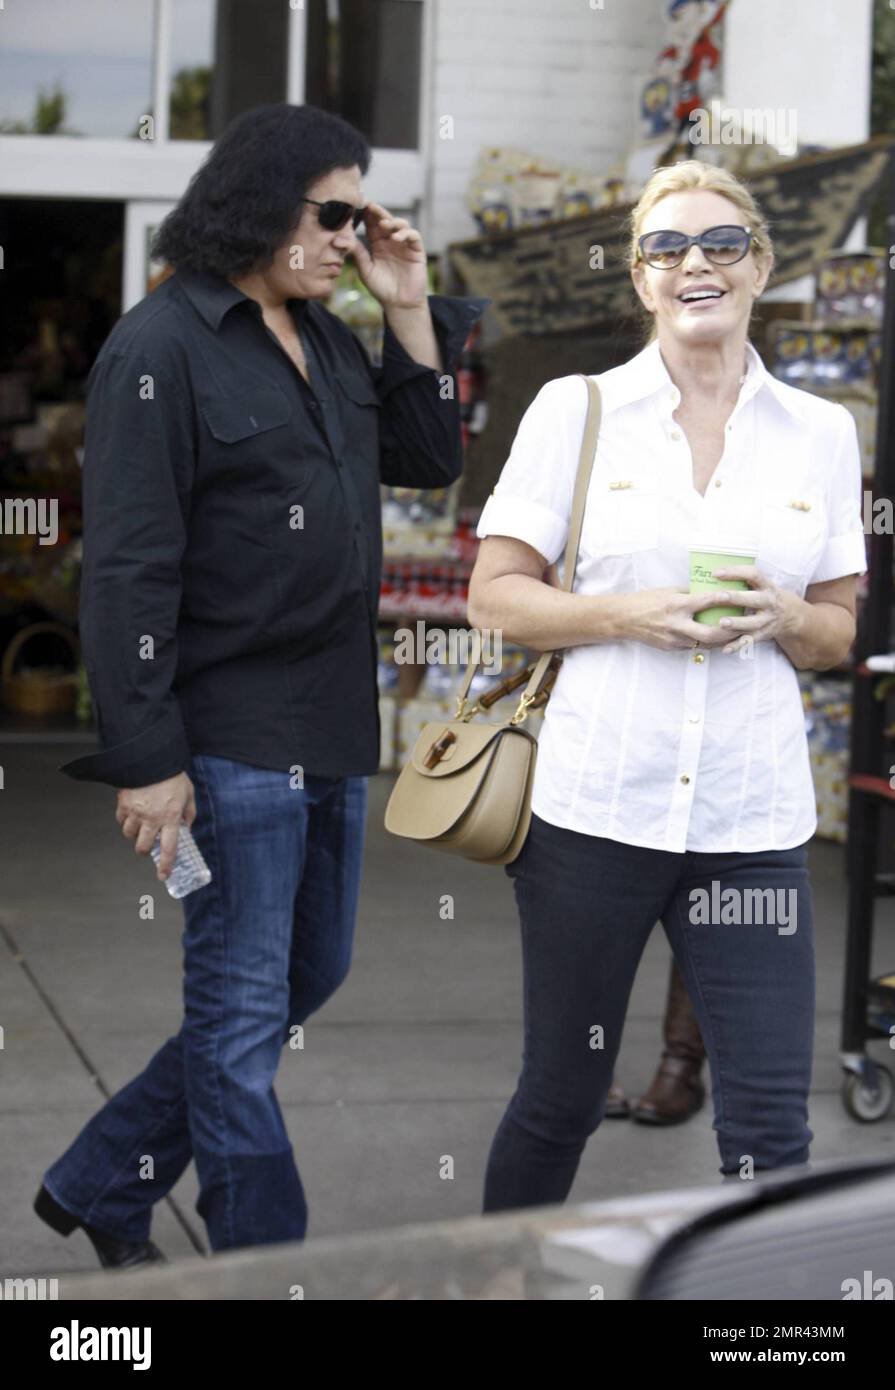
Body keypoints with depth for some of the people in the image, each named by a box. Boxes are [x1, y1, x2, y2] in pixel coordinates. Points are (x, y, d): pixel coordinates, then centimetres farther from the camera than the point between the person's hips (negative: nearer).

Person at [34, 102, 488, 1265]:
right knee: (245, 1012, 1)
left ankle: (100, 1188, 29)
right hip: (233, 736, -9)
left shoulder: (323, 337, 12)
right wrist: (146, 757, -18)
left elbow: (427, 461, 18)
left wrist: (411, 312, 6)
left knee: (310, 975, 16)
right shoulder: (161, 348, -13)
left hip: (333, 729, 9)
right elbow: (128, 566, -16)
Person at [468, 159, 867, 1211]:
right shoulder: (574, 411, 2)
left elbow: (838, 631, 14)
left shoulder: (821, 432, 8)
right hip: (594, 802, -1)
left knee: (770, 1130, -1)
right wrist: (630, 616, -14)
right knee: (560, 1099, 10)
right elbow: (493, 596, 1)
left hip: (753, 818, 2)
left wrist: (783, 618, -8)